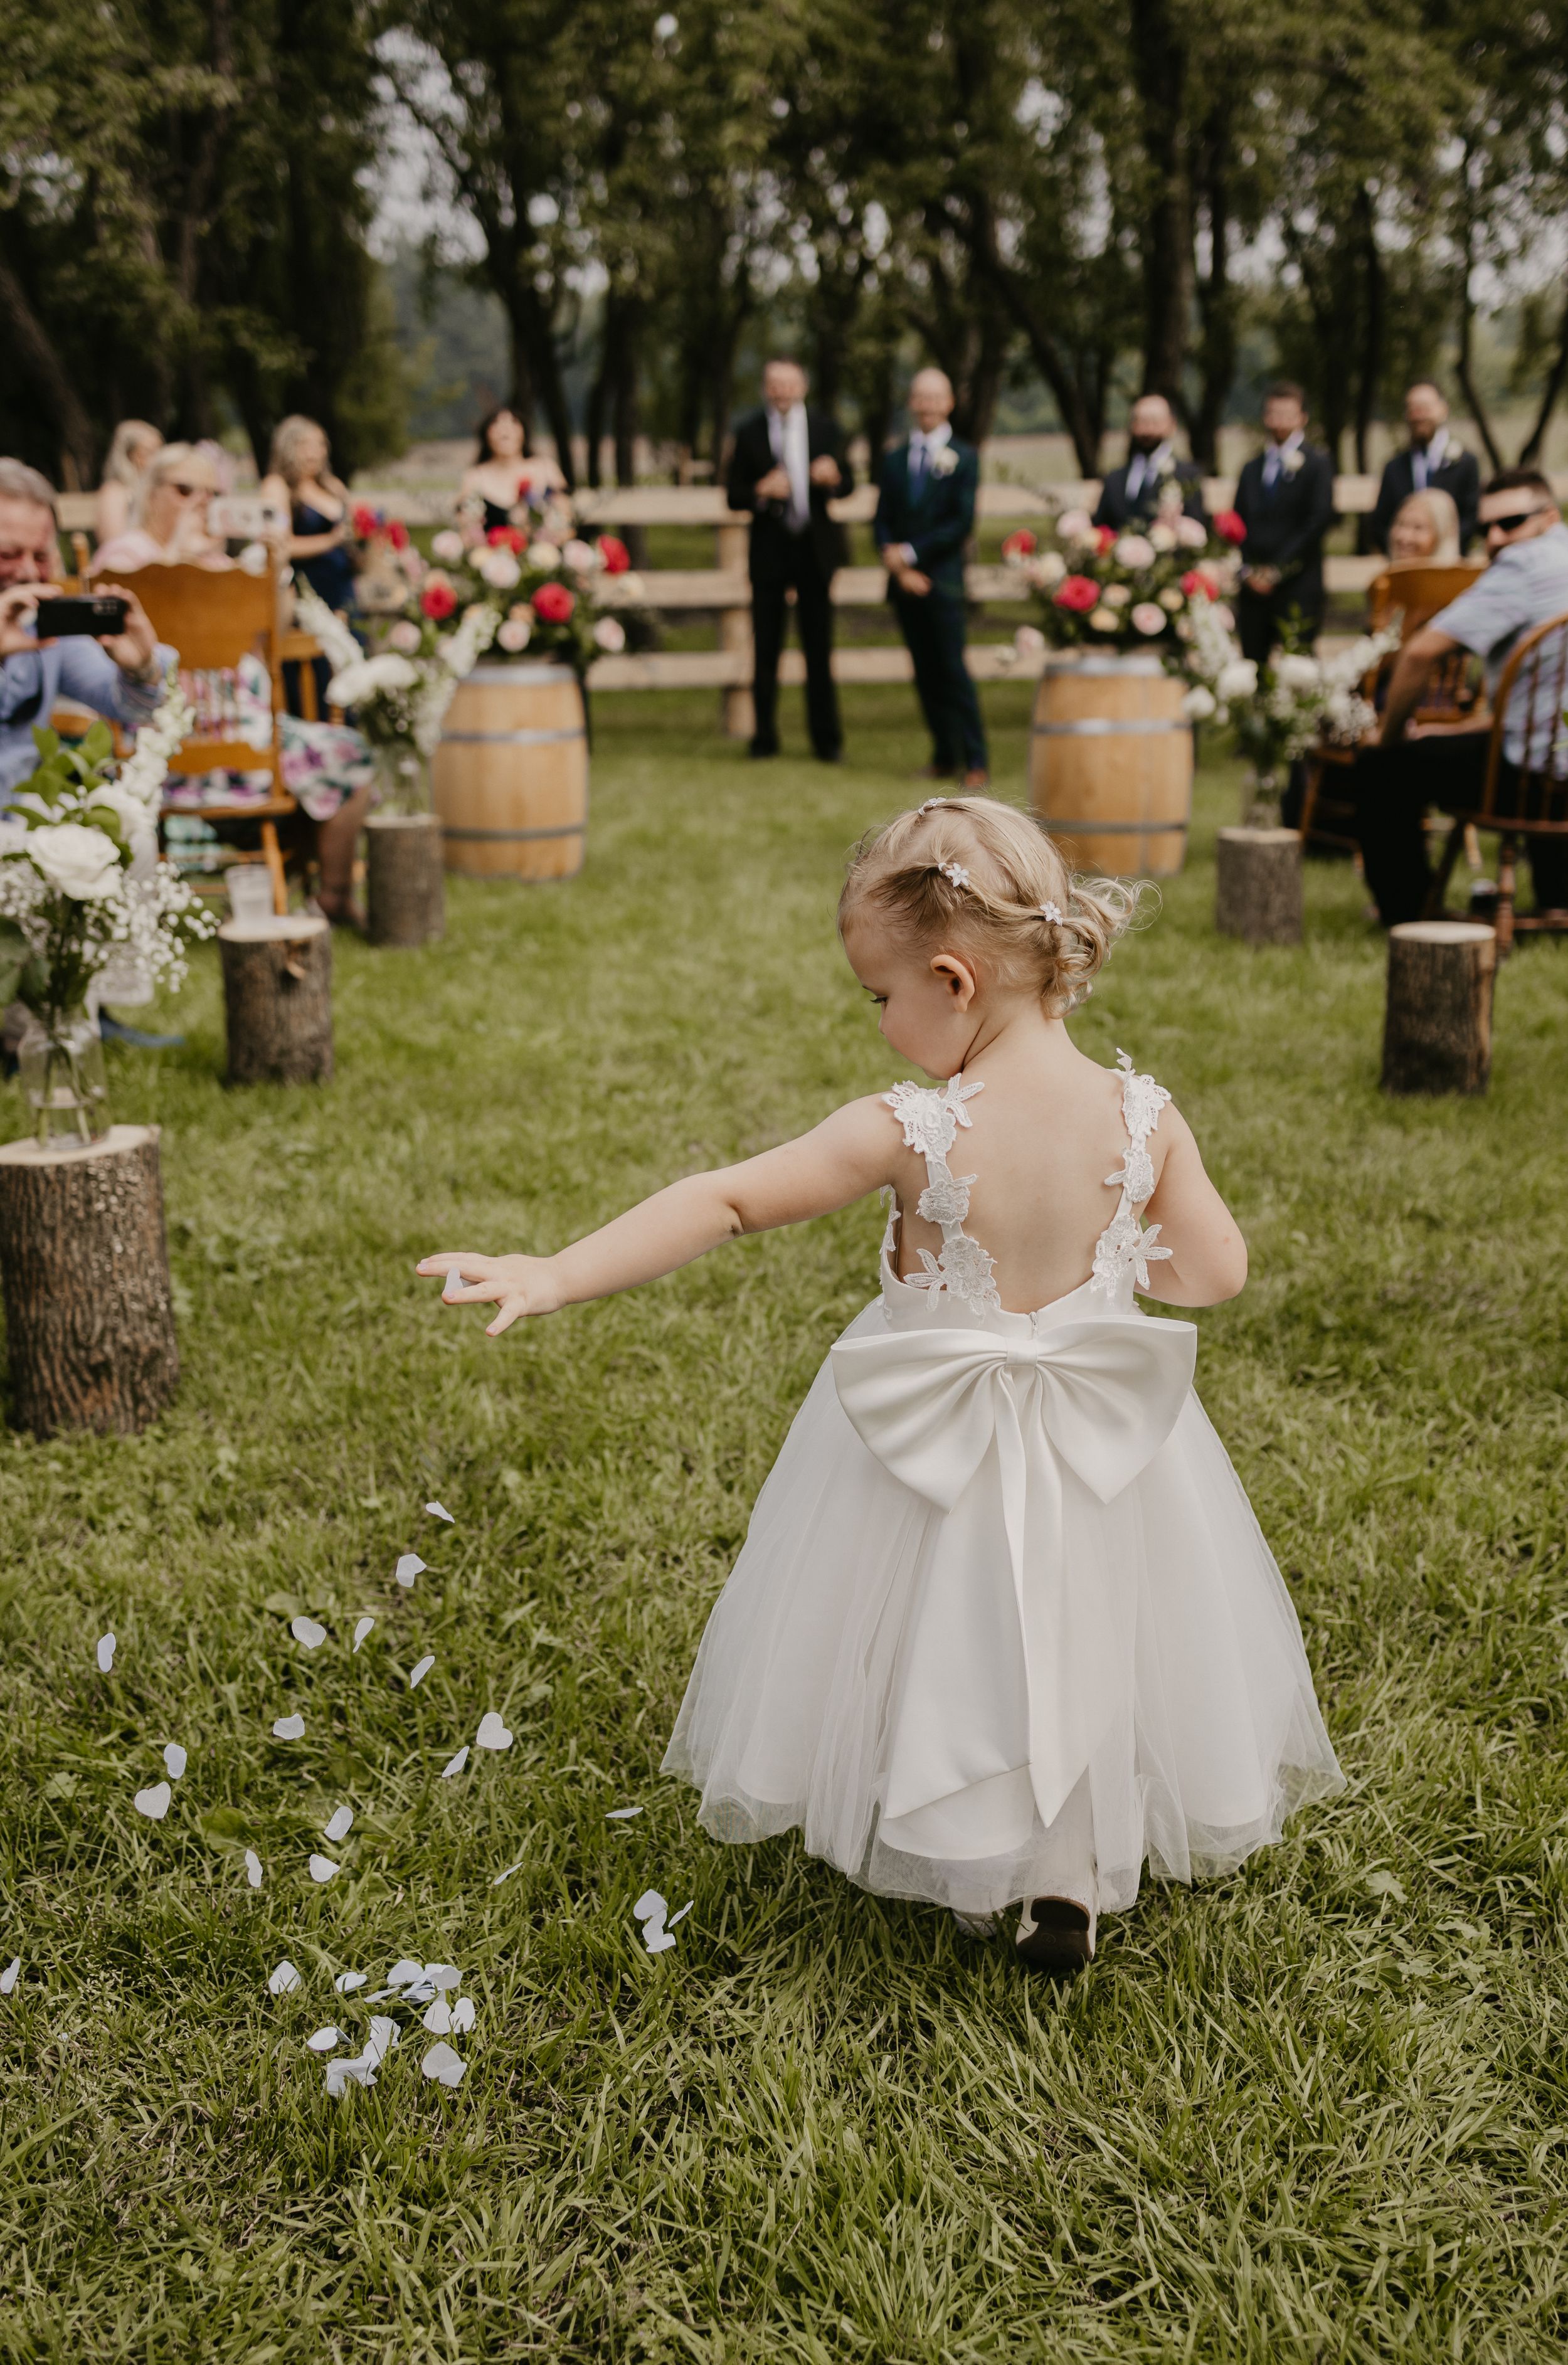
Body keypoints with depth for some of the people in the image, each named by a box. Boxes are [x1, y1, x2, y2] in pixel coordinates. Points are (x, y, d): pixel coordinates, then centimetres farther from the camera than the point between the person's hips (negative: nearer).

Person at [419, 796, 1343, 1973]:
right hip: (1096, 1434, 2)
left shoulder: (908, 1133, -24)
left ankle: (954, 1868, 38)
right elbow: (1218, 1272, -6)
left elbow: (723, 1201, -22)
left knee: (948, 1637, 22)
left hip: (939, 1436, -2)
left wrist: (556, 1276, -19)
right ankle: (1069, 1885, 27)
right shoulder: (1145, 1115, -16)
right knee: (1078, 1644, 23)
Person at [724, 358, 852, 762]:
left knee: (819, 649, 3)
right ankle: (765, 736, 12)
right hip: (769, 550, -1)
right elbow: (733, 496, 0)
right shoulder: (748, 432, 2)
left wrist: (832, 478, -14)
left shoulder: (824, 429, 6)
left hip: (814, 548, 1)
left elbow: (848, 483, 8)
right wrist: (761, 491, -20)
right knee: (766, 649, 3)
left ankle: (826, 740, 11)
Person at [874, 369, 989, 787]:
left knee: (953, 669, -10)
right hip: (905, 581, 4)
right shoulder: (894, 459, 15)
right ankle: (944, 755, 12)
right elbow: (882, 522, 10)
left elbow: (963, 523, -8)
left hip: (943, 580, -4)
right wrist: (898, 567, -6)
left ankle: (976, 761, -7)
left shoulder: (964, 458, 1)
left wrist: (909, 553, -12)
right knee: (925, 673, 6)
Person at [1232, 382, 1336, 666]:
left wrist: (1277, 570, -11)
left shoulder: (1317, 464, 2)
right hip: (1254, 589, 5)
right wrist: (1247, 570, -1)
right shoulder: (1252, 469, 18)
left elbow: (1319, 520, -8)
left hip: (1297, 589, -5)